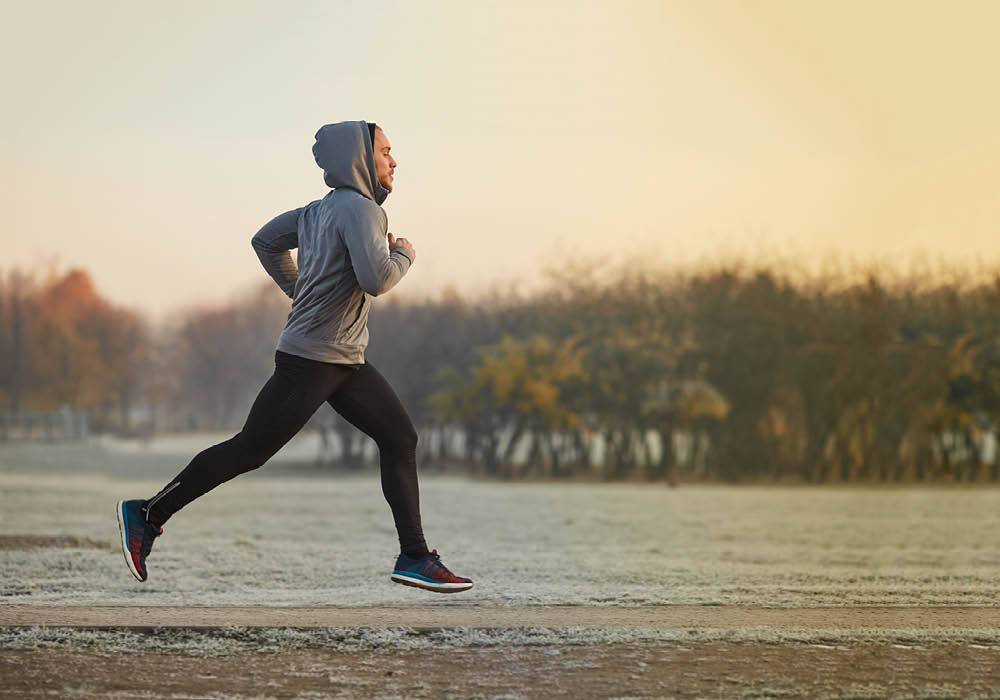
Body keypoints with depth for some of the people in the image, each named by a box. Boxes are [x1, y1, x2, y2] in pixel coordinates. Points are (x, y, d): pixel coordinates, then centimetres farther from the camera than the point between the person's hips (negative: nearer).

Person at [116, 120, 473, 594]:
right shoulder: (359, 209, -15)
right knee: (249, 450, -4)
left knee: (400, 438, 4)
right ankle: (148, 514, 7)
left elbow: (266, 241, 23)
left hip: (346, 361, 10)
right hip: (310, 359, -10)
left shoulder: (321, 210, 12)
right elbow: (376, 280, -28)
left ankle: (414, 558, 4)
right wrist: (405, 255, -8)